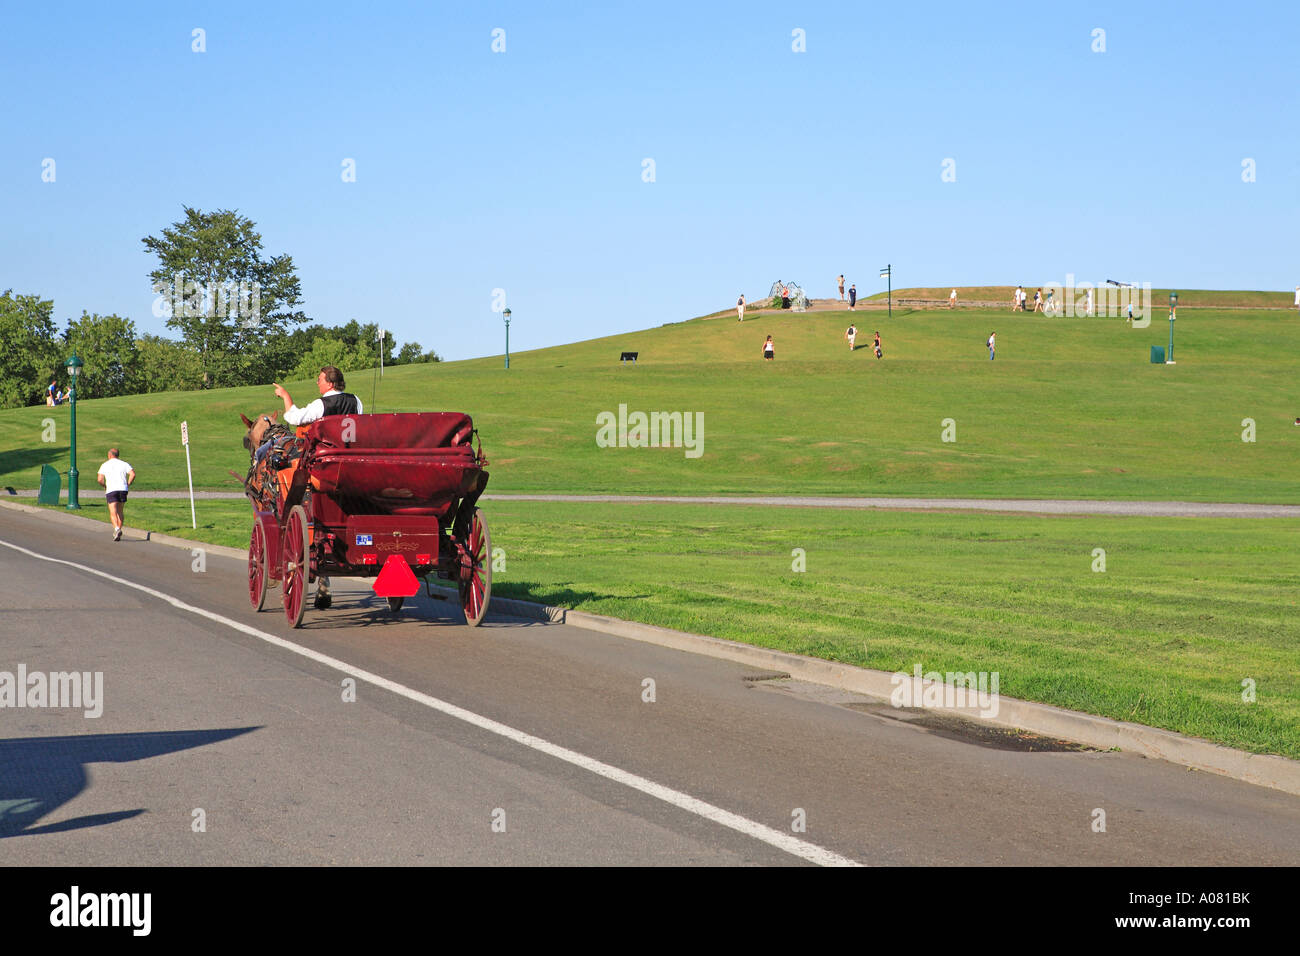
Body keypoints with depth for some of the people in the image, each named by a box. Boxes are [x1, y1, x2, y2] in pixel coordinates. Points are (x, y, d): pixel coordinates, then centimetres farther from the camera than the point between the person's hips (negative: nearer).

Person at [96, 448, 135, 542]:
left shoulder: (105, 465, 8)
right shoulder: (124, 464, 11)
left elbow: (99, 479, -2)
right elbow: (133, 474, -4)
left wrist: (104, 486, 16)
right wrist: (128, 485, 6)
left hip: (111, 490, -3)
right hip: (122, 489, 3)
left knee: (113, 513, -8)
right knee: (120, 512, 15)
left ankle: (117, 529, -31)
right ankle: (118, 532, 14)